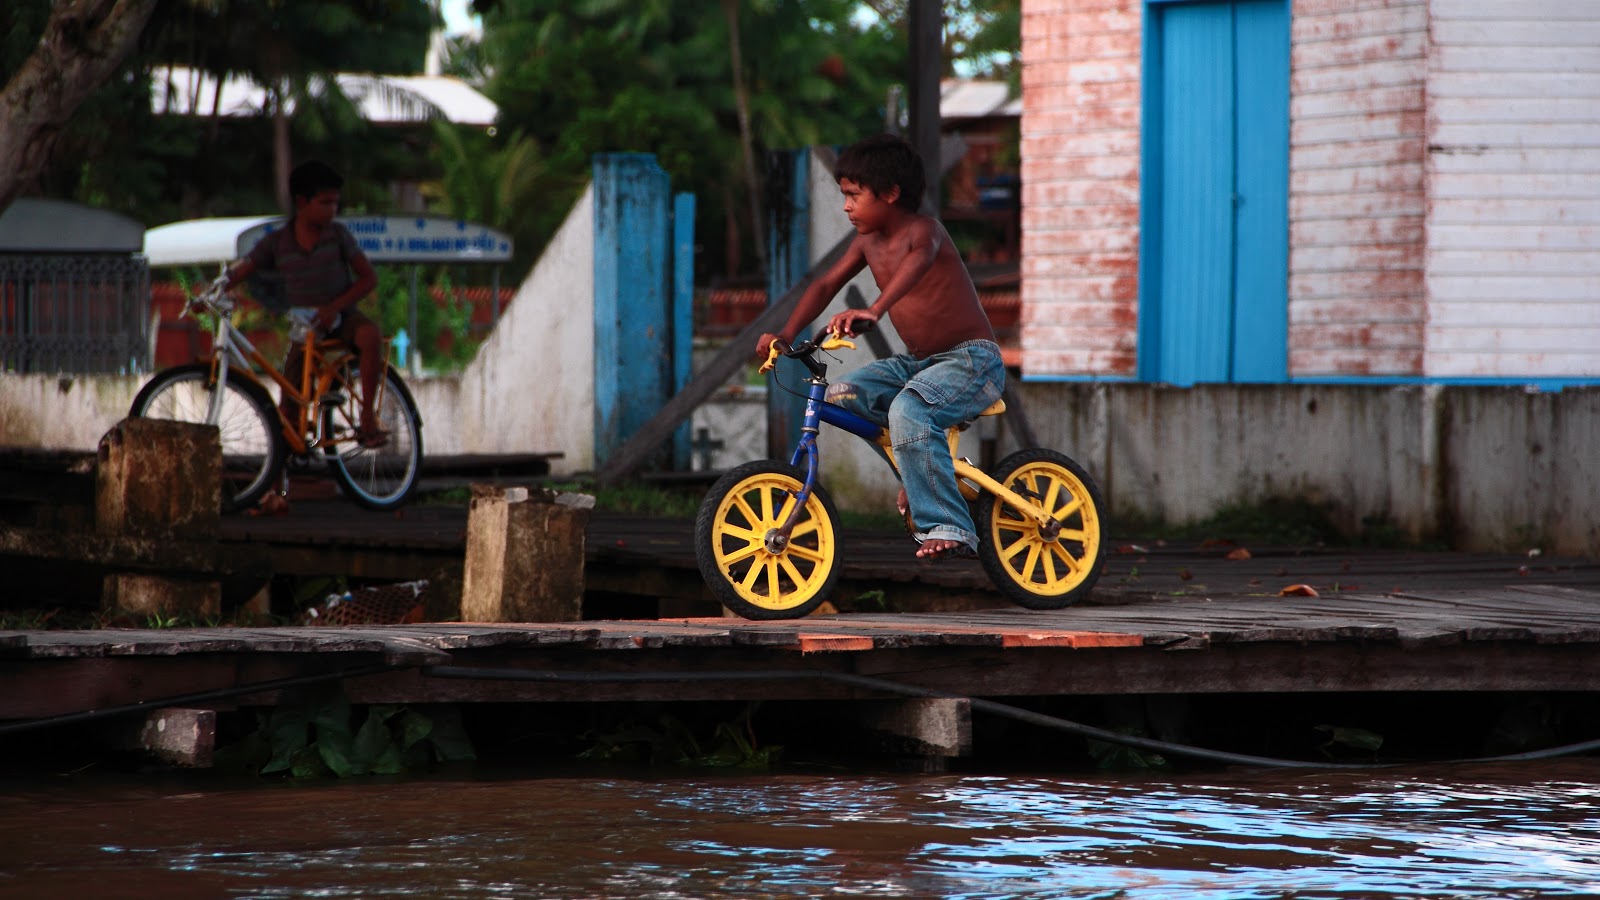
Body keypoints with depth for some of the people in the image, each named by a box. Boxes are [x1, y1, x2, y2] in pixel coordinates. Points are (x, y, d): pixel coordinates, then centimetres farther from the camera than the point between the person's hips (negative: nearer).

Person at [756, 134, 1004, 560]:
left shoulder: (922, 229, -19)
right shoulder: (868, 241, 6)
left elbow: (919, 260, -42)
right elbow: (826, 284, 10)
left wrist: (874, 311, -60)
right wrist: (786, 334, -5)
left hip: (973, 360, -9)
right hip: (919, 361, 9)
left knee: (908, 409, -35)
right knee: (842, 395, -9)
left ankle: (949, 528, -33)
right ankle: (919, 480, 4)